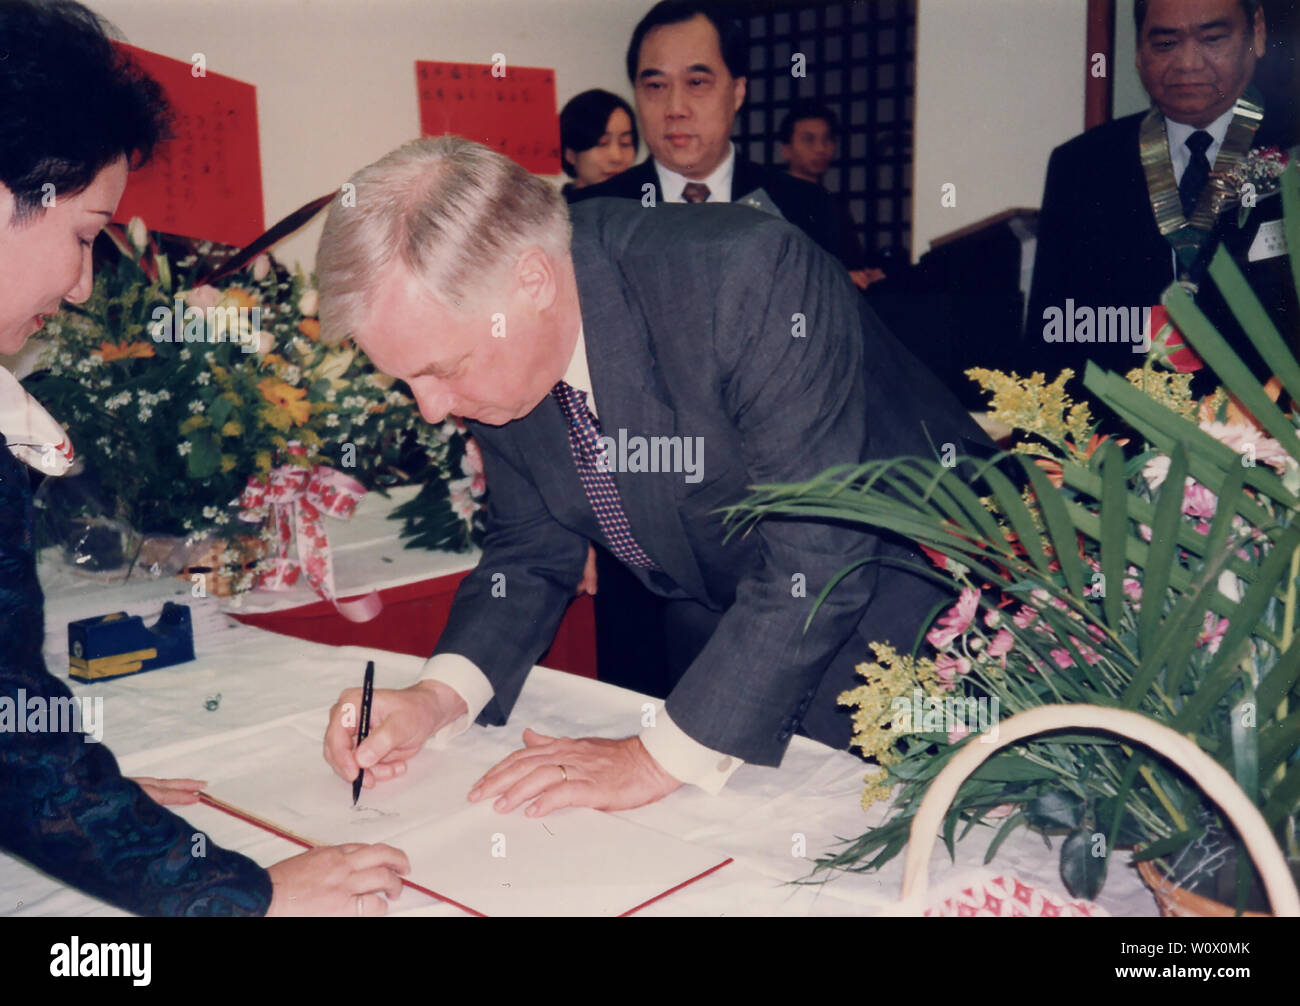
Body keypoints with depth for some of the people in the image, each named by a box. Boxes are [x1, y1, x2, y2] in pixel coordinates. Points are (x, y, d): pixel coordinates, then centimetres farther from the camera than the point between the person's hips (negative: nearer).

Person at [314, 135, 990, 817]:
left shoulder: (752, 277, -32)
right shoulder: (490, 358, -10)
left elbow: (818, 556, -32)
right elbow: (531, 551, 3)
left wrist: (665, 755, -29)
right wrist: (442, 695, -14)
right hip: (737, 658, 5)